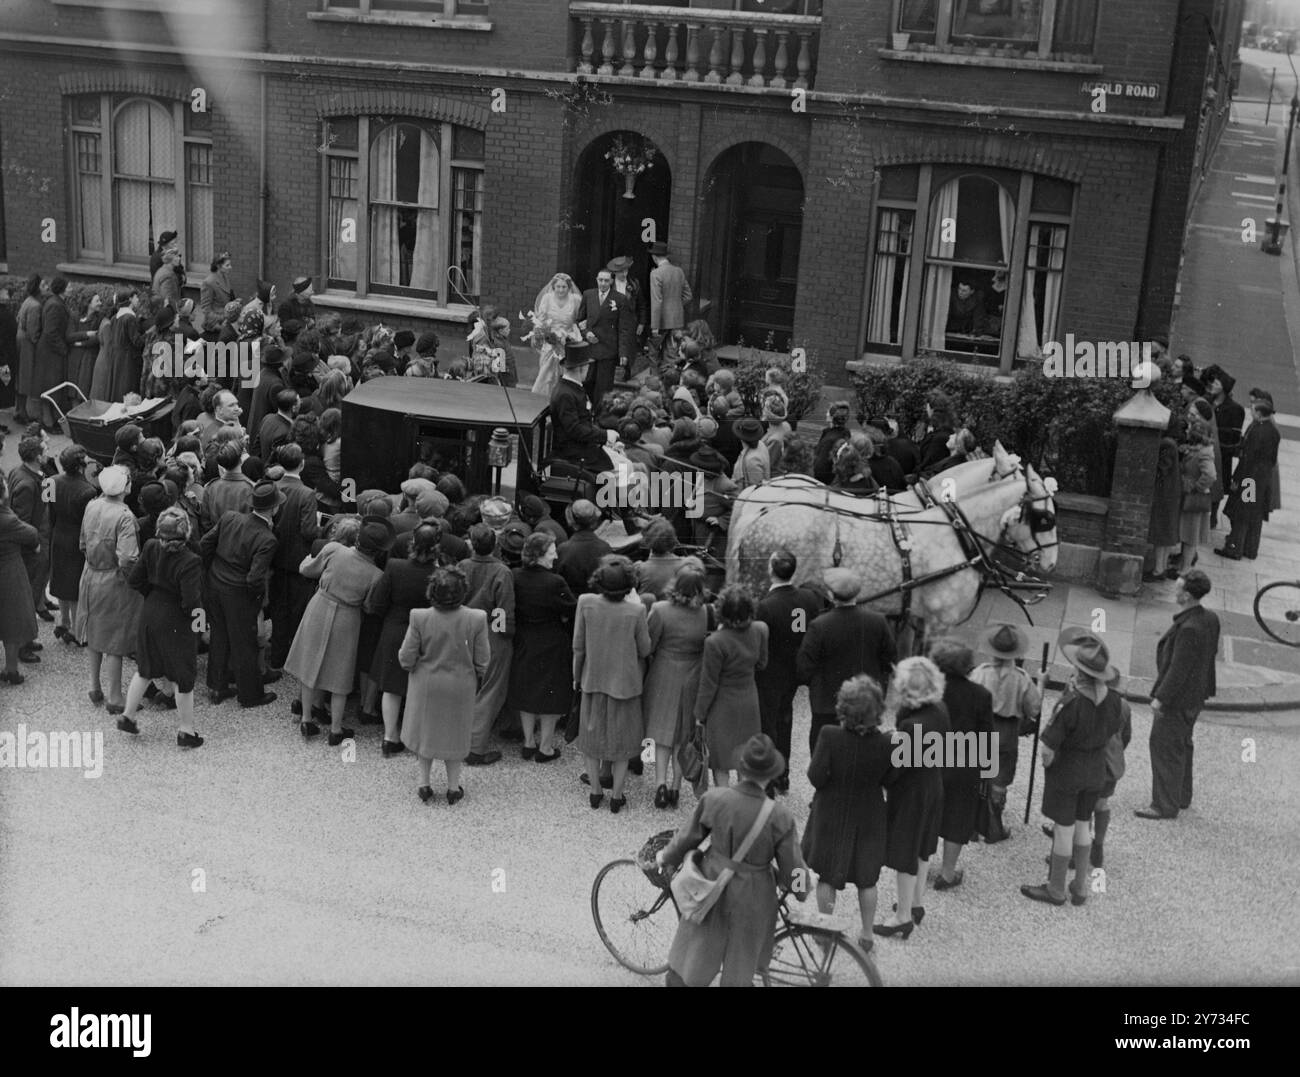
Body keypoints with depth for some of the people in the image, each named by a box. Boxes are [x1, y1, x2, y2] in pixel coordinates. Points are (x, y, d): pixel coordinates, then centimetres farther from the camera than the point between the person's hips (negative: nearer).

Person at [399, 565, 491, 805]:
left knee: (425, 730, 21)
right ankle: (453, 787, 29)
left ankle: (424, 783, 29)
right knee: (455, 735, 19)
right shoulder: (476, 619, -21)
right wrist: (475, 678, 10)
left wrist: (411, 667, 10)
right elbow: (483, 661, -11)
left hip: (426, 684, 0)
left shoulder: (419, 618, -21)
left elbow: (406, 659, -14)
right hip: (461, 687, 0)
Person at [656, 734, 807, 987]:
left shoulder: (714, 798, -19)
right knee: (738, 974, 22)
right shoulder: (779, 817, -23)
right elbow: (792, 869, -14)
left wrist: (667, 857, 18)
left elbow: (689, 837, -3)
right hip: (752, 899, -1)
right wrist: (802, 890, 9)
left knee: (683, 970, 22)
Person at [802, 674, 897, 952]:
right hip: (868, 818, 1)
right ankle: (867, 934, 32)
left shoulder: (830, 737, -28)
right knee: (867, 878, 21)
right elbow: (890, 781, -9)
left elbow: (816, 778, -21)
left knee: (827, 876, 19)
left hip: (831, 816, -1)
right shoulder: (886, 744, -22)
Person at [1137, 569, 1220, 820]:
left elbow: (1178, 669, -27)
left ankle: (1165, 806, 11)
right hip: (1196, 695, 10)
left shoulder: (1189, 628, -30)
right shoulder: (1210, 619, -2)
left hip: (1178, 699, -10)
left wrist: (1160, 698, -20)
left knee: (1165, 749, 2)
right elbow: (1212, 653, 9)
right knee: (1181, 745, 24)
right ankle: (1182, 797, 38)